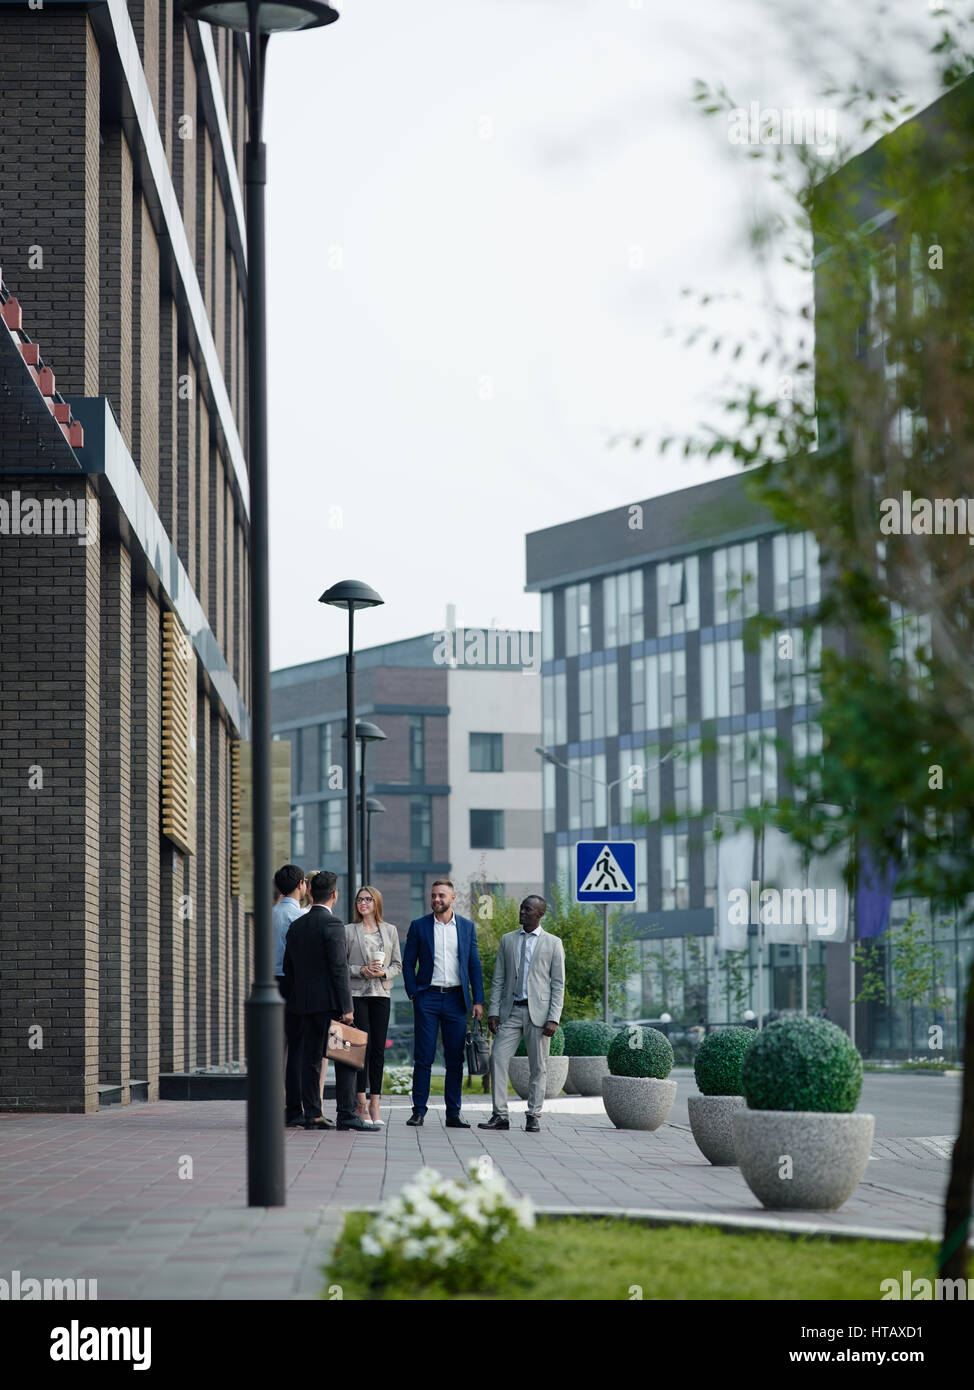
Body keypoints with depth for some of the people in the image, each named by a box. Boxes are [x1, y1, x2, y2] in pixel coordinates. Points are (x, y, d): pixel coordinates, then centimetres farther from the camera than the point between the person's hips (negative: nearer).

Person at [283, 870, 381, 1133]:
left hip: (304, 1002, 7)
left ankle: (312, 1114, 8)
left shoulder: (296, 926, 11)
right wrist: (346, 1007, -14)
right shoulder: (333, 924, -11)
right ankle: (347, 1115, -10)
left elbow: (288, 967, 15)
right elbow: (339, 968, -15)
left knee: (310, 1059, 9)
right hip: (330, 1002, -7)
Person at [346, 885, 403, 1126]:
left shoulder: (390, 930, 11)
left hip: (381, 993, 3)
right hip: (357, 994, -3)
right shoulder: (349, 930, 4)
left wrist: (384, 972, -7)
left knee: (378, 1049, 0)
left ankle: (375, 1105, 3)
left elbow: (398, 964, 12)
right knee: (362, 1046, -9)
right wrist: (361, 970, -12)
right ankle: (361, 1105, -5)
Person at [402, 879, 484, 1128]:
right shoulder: (419, 926, 5)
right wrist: (413, 994, -5)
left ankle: (453, 1113, 7)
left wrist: (478, 1000, 3)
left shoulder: (467, 927, 9)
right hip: (428, 997, -1)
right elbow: (408, 963, 6)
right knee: (423, 1058, -3)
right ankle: (419, 1110, 2)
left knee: (455, 1059, 2)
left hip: (456, 998, 1)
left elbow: (474, 965, 9)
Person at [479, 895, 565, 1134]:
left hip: (538, 1012, -2)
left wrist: (553, 1018, -8)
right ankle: (500, 1115, -5)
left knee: (538, 1066, 0)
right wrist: (493, 1011, 2)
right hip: (511, 1011, 2)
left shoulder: (553, 943, 4)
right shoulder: (507, 940, 12)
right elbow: (498, 979, 12)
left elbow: (558, 984, 1)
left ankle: (533, 1116, 8)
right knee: (498, 1058, -8)